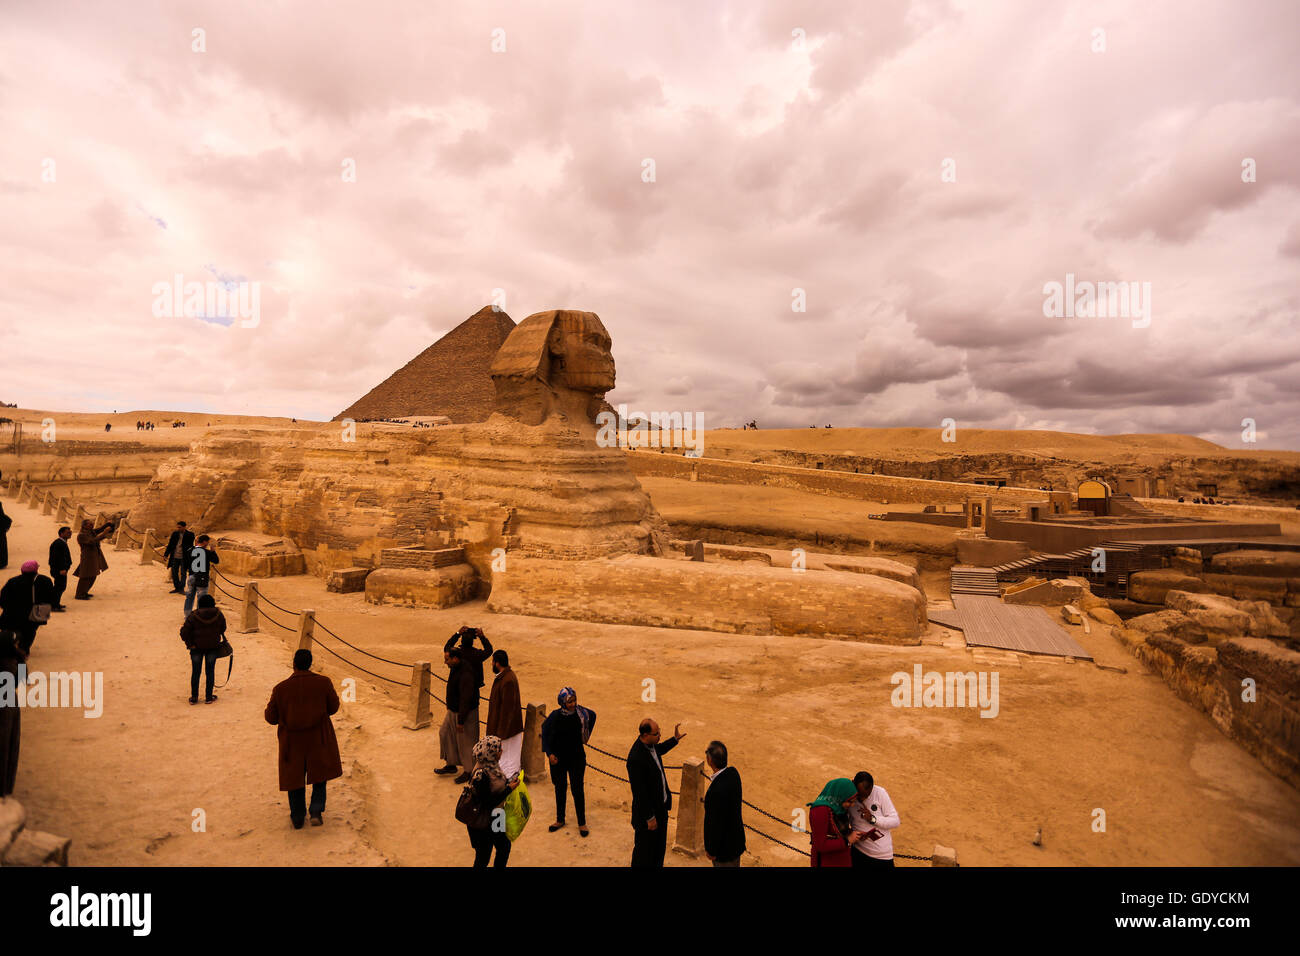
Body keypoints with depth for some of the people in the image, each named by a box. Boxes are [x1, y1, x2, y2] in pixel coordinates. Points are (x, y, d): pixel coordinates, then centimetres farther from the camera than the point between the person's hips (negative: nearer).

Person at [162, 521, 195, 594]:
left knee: (183, 573, 1)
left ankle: (181, 588, 9)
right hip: (175, 557, 4)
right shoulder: (175, 534, 4)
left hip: (184, 558, -4)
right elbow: (170, 545, 10)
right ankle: (176, 588, 21)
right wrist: (166, 554, 6)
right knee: (174, 573, 9)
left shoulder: (190, 535, -6)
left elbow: (190, 546, -6)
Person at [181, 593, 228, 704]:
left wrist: (189, 643, -2)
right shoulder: (218, 615, -5)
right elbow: (223, 629, 5)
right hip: (213, 647, 1)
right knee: (210, 671, 8)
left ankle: (194, 697, 16)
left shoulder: (193, 615, -9)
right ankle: (208, 697, 12)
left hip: (197, 647, 0)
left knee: (195, 671, 11)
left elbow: (184, 632, -11)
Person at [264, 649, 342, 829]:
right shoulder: (323, 682, -15)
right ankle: (316, 812, 10)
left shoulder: (281, 688, -15)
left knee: (295, 776, 20)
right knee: (320, 773, 22)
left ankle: (297, 818, 28)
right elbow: (333, 707, -4)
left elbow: (271, 717, -5)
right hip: (319, 739, 0)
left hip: (292, 741, 0)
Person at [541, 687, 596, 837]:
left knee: (577, 789, 6)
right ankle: (560, 820, 36)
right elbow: (545, 731, -4)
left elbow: (592, 716, 8)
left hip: (577, 758, 0)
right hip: (558, 758, 0)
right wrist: (549, 753, -8)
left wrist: (585, 737, 8)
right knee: (560, 789, 17)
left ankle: (582, 823, 23)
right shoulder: (555, 716, -19)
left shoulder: (581, 713, -15)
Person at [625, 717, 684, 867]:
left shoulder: (650, 744, -7)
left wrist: (675, 739, 19)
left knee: (660, 845, 27)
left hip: (661, 806, 9)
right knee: (645, 848, 13)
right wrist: (649, 818, -20)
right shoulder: (636, 758, -34)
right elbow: (639, 792, -27)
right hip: (648, 810, -9)